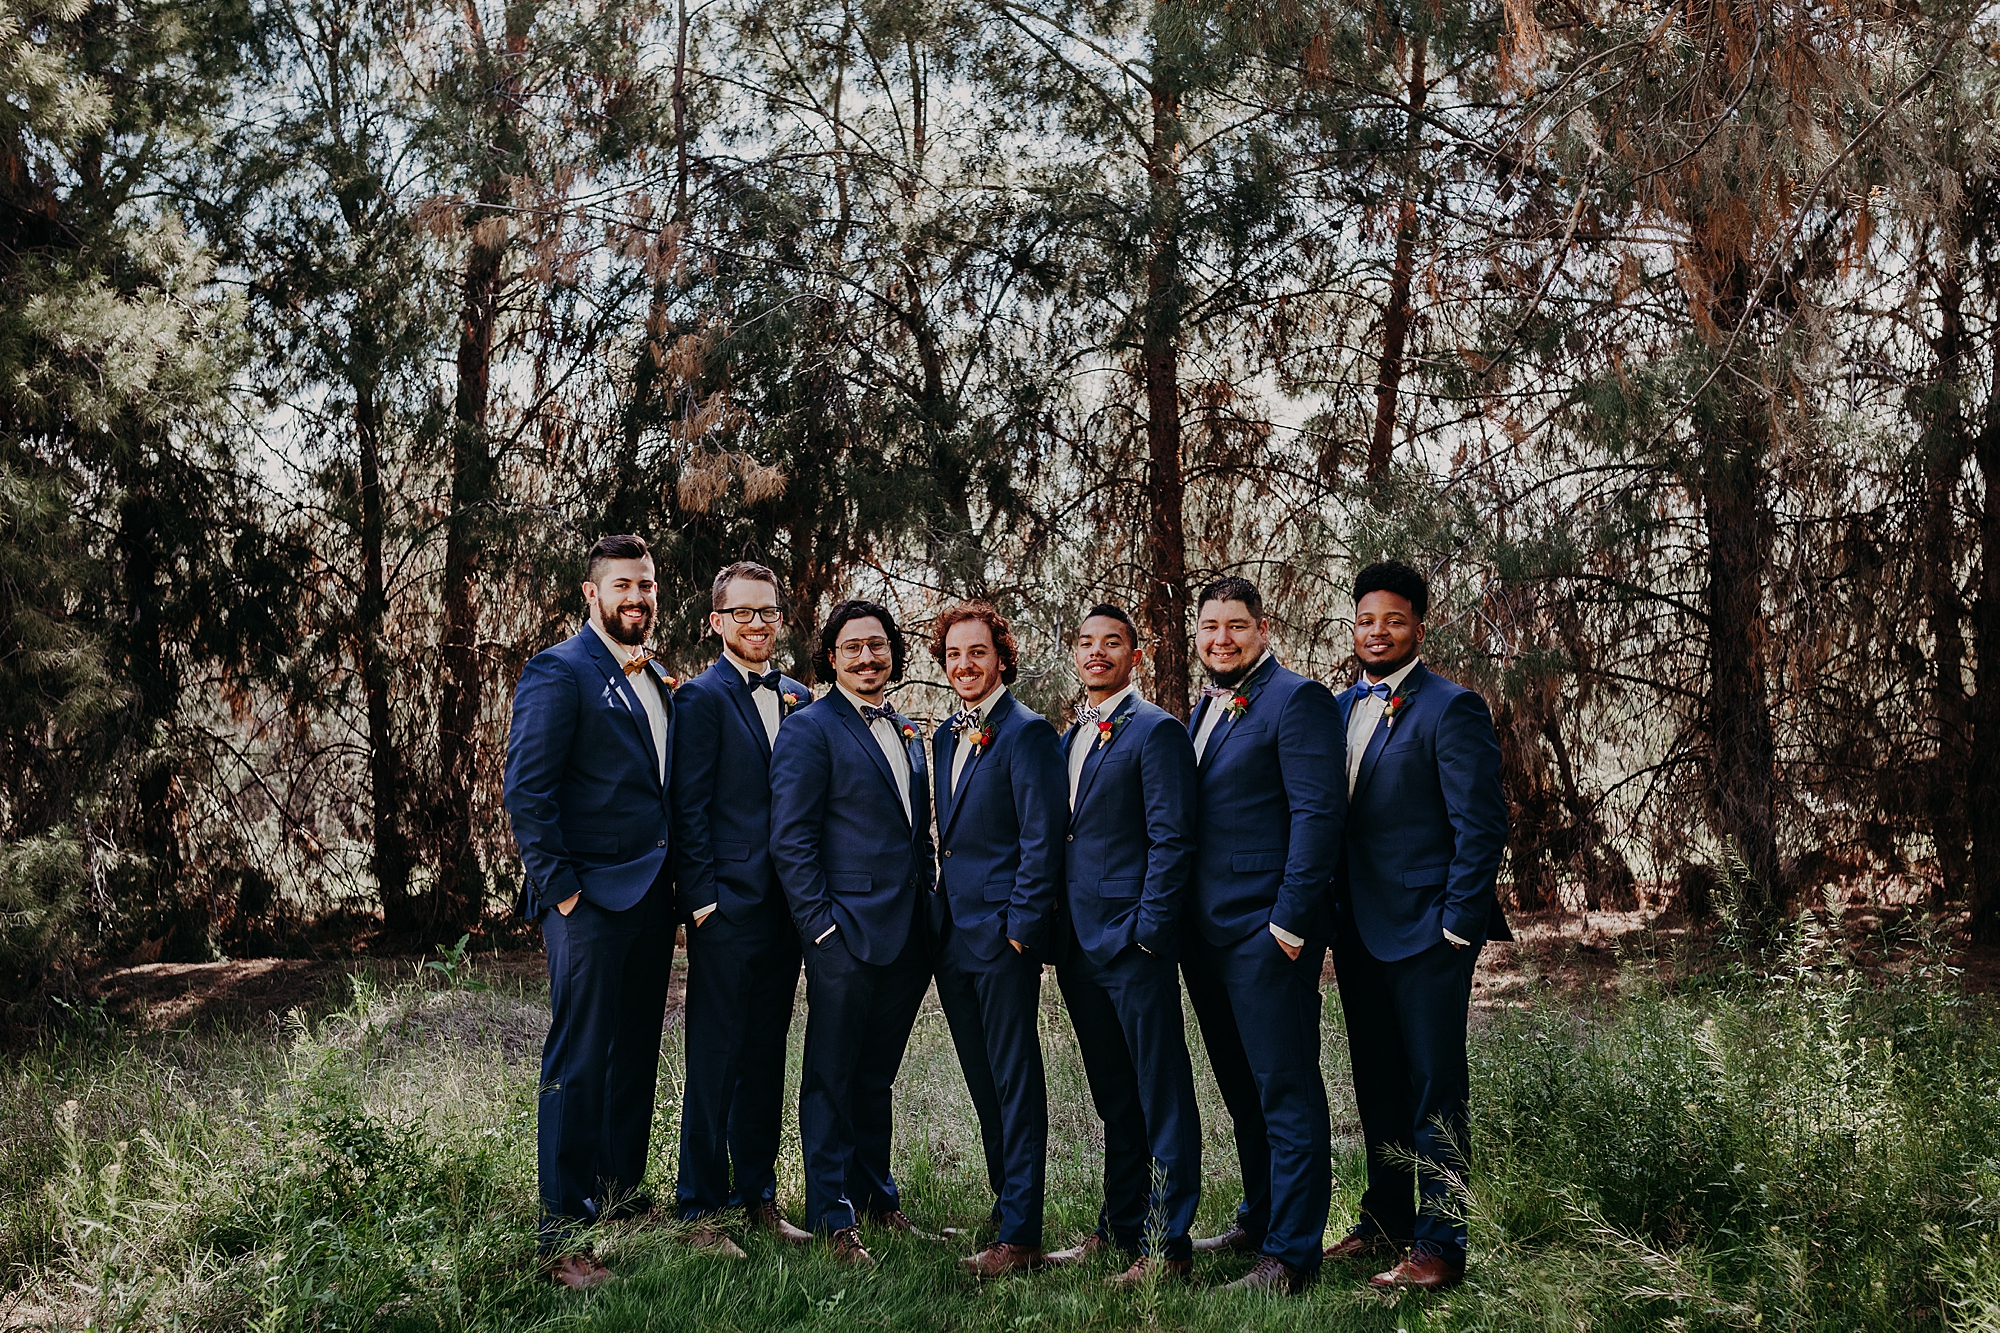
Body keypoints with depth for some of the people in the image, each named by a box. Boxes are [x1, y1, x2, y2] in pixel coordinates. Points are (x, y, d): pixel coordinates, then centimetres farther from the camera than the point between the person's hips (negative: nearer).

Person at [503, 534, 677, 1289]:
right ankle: (562, 1232, 4)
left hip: (651, 897, 8)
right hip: (591, 901, -8)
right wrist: (560, 887, -16)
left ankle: (621, 1192, 29)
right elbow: (526, 791, -15)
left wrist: (674, 880, 10)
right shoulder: (559, 673, -9)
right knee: (578, 1064, -3)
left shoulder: (657, 681, 15)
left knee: (635, 1055, 15)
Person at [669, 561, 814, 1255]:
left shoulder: (799, 699, 14)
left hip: (786, 908, 6)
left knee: (767, 1055, 13)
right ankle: (701, 1210, 8)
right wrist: (703, 897, -14)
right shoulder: (702, 697, -5)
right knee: (715, 1059, -1)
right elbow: (689, 808, -9)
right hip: (727, 909, -6)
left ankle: (758, 1195, 24)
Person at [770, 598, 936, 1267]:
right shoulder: (809, 729, -7)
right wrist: (821, 925, -16)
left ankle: (876, 1196, 29)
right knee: (833, 1078, 2)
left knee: (877, 1074, 17)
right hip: (847, 935, -7)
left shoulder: (907, 732, 15)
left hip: (907, 936, 7)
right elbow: (790, 841, -11)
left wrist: (932, 906, 13)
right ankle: (833, 1218, 11)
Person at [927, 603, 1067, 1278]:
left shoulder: (1026, 732, -10)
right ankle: (1007, 1214, 26)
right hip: (953, 937, 8)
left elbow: (1042, 837, -14)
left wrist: (1021, 926, -17)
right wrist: (940, 915, 14)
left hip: (1004, 937, -8)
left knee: (1016, 1086, -2)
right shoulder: (946, 735, 15)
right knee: (984, 1088, 15)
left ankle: (1020, 1236, 3)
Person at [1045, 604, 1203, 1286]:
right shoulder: (1069, 738, 18)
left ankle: (1167, 1244, 2)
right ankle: (1120, 1225, 26)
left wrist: (1148, 929, -17)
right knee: (1113, 1096, 16)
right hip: (1080, 945, 8)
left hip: (1133, 942, -8)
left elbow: (1171, 839, -12)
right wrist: (1059, 931, 12)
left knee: (1161, 1094, -2)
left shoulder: (1156, 730, -6)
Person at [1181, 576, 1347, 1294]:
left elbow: (1318, 811, -16)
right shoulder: (1203, 710, 18)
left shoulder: (1297, 699, -9)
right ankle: (1260, 1218, 32)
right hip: (1207, 933, 9)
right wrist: (1181, 917, 15)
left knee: (1286, 1093, -3)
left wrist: (1290, 920, -20)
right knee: (1241, 1090, 18)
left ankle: (1292, 1254, 3)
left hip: (1268, 932, -8)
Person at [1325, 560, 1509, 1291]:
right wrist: (1334, 913, 11)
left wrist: (1456, 924, -16)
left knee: (1433, 1091, -1)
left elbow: (1482, 825, -13)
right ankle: (1386, 1220, 30)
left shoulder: (1450, 709, -10)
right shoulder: (1342, 708, 12)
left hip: (1426, 930, -7)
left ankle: (1440, 1246, 7)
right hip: (1358, 930, 7)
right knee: (1377, 1085, 17)